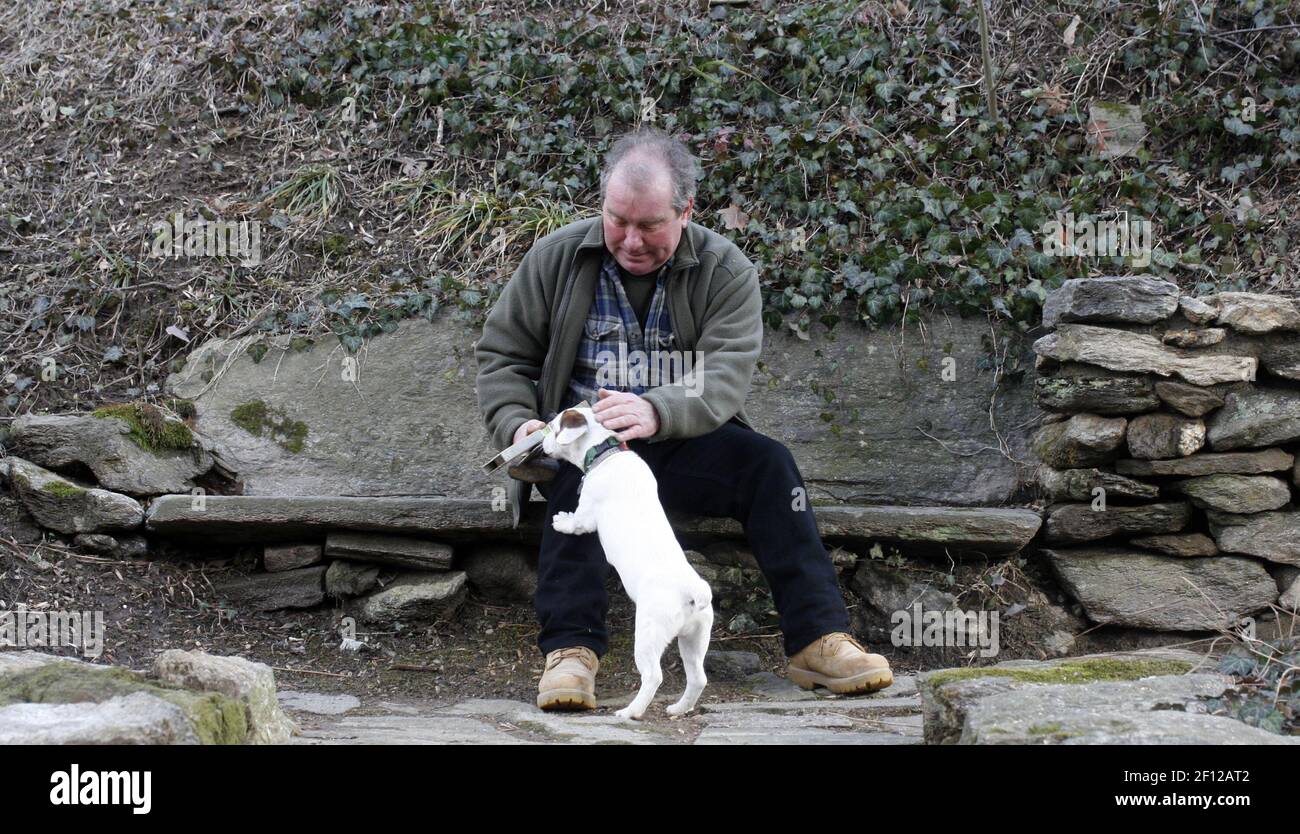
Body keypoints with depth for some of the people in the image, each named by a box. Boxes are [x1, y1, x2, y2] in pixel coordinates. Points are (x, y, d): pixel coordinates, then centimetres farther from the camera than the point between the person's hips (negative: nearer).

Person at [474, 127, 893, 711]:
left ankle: (819, 642, -25)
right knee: (579, 466, -35)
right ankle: (570, 650, -39)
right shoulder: (556, 259, 0)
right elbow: (501, 355, 6)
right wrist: (517, 425, -17)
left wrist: (658, 412, -41)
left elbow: (725, 377, -19)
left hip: (677, 445, 1)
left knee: (766, 461, -25)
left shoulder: (725, 270, -4)